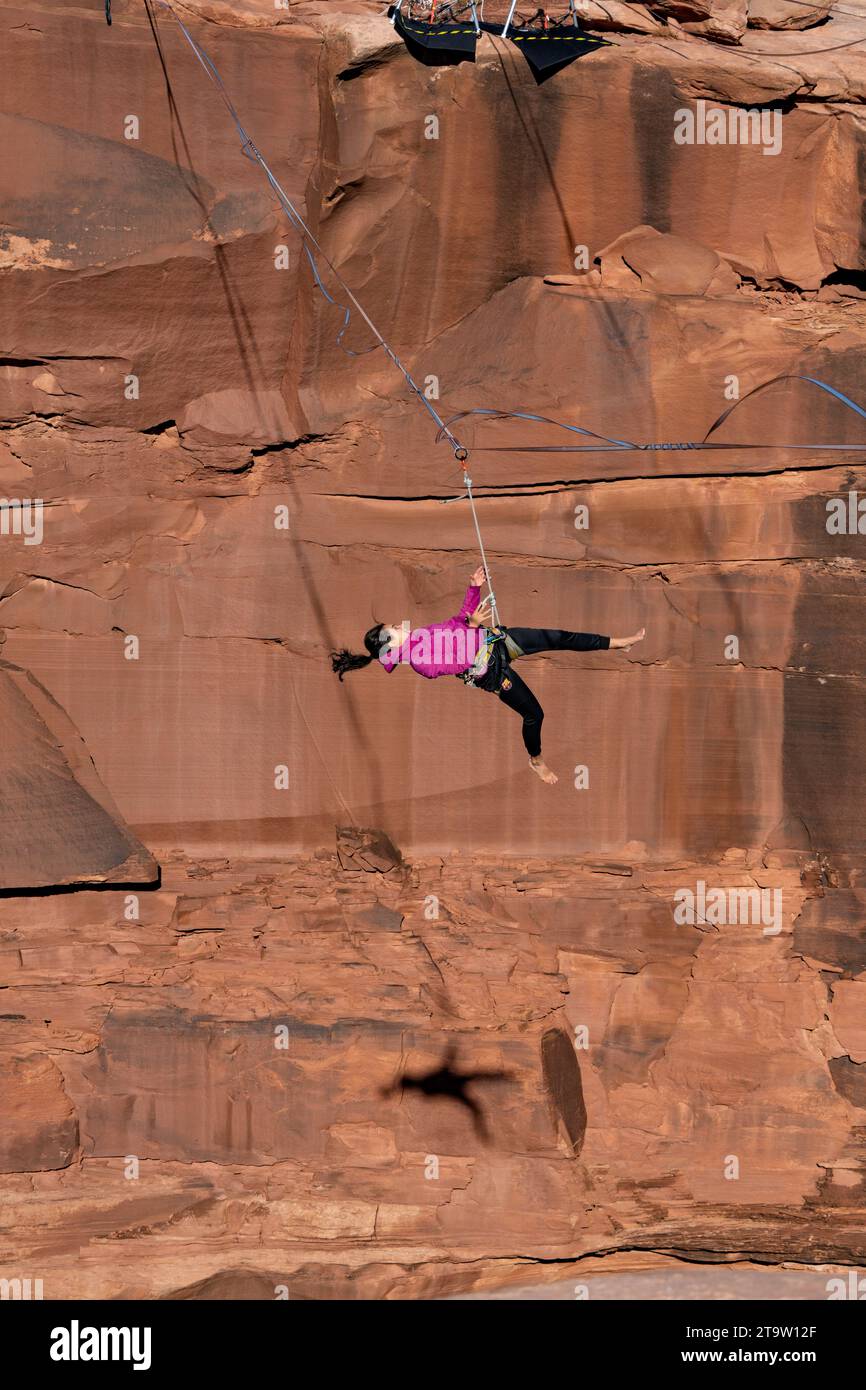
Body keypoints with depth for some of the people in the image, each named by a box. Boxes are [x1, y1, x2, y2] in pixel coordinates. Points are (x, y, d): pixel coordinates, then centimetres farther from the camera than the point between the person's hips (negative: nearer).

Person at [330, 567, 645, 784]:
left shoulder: (422, 633, 7)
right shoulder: (418, 663, -17)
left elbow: (458, 620, 13)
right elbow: (454, 664, -24)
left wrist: (475, 587, -1)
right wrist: (472, 625, -30)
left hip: (496, 638, 7)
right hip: (490, 669, -6)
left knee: (559, 637, 1)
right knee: (533, 713, -5)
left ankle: (617, 643, 15)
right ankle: (536, 760, 24)